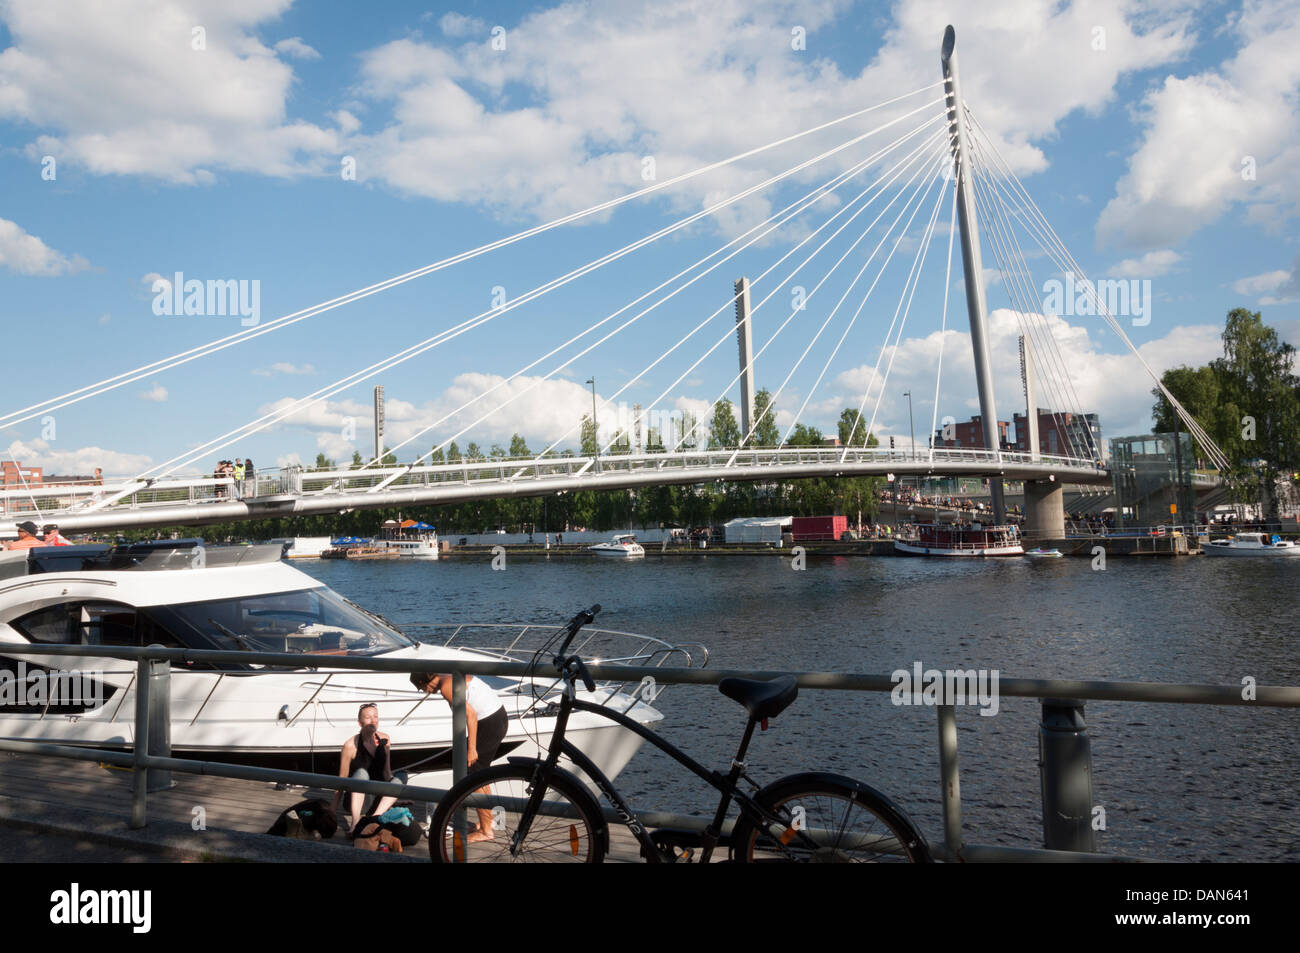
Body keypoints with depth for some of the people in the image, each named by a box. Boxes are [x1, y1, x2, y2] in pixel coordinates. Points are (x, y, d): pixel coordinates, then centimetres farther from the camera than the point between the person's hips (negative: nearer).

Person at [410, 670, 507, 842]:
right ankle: (488, 820, 32)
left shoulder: (446, 686, -15)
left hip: (490, 723, -10)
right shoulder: (451, 678, 14)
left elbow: (470, 714, -21)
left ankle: (485, 830, 8)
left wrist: (472, 749, -17)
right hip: (498, 716, 10)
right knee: (479, 772, 21)